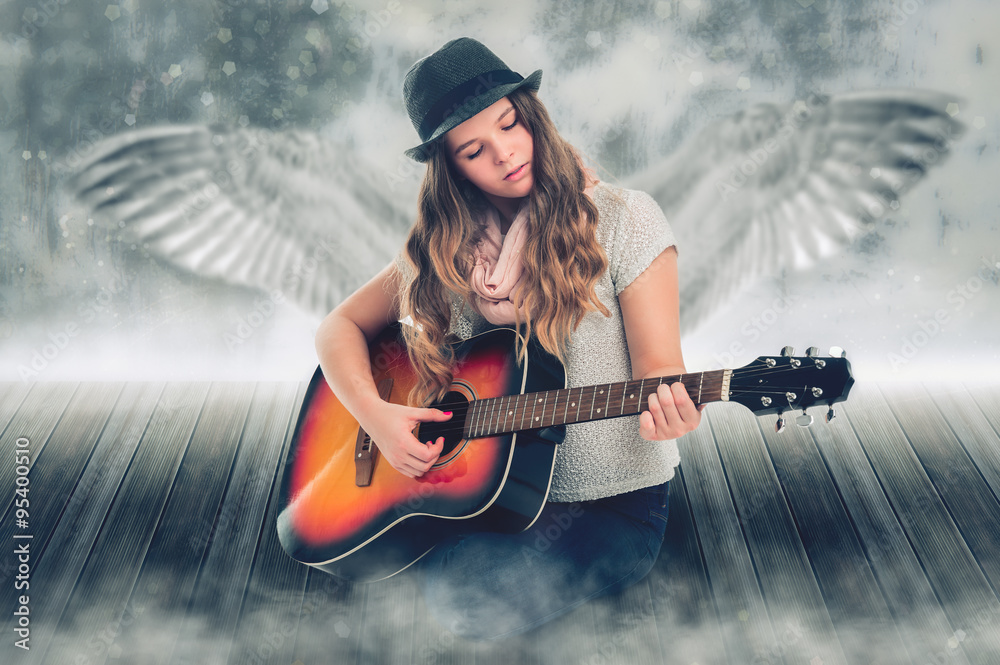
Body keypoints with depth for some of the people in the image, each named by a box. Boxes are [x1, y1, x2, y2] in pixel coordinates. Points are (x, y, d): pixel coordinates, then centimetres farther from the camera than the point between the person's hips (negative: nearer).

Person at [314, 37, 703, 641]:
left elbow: (656, 363, -9)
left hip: (616, 501, -3)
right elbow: (341, 326, 7)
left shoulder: (623, 220, -8)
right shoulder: (447, 250, 3)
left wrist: (667, 408, -34)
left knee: (466, 593, -29)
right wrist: (375, 414, -12)